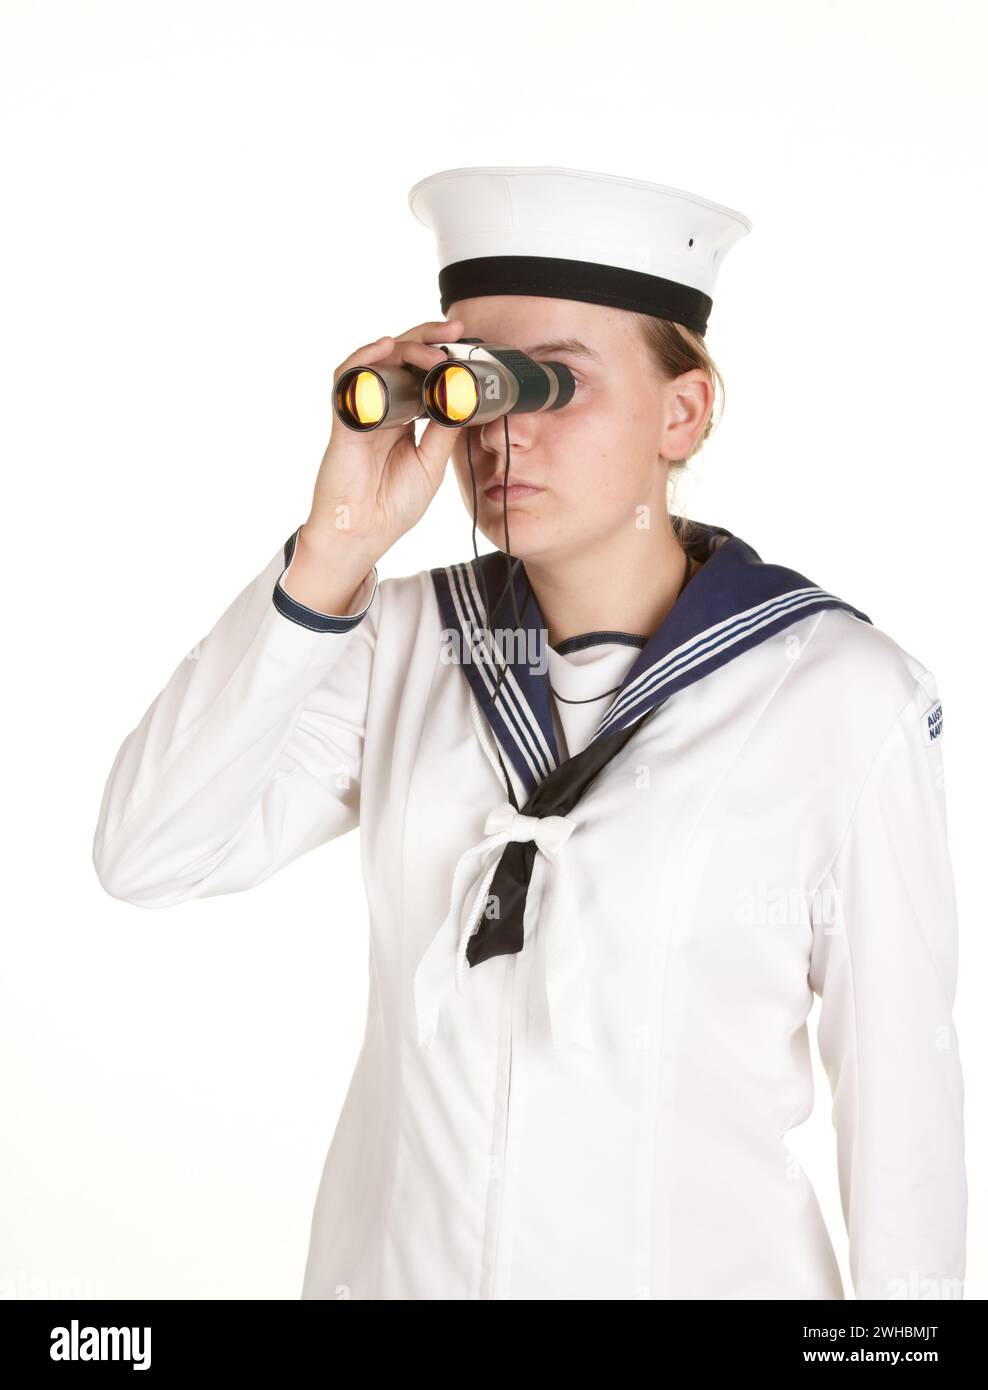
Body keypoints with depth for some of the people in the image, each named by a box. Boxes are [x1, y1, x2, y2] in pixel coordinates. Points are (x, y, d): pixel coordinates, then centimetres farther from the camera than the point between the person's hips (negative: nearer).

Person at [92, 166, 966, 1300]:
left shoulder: (841, 696, -15)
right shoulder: (406, 643, -5)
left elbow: (900, 1075, -9)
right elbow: (144, 856, -14)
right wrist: (334, 551, -21)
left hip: (691, 1261, -3)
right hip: (391, 1252, 3)